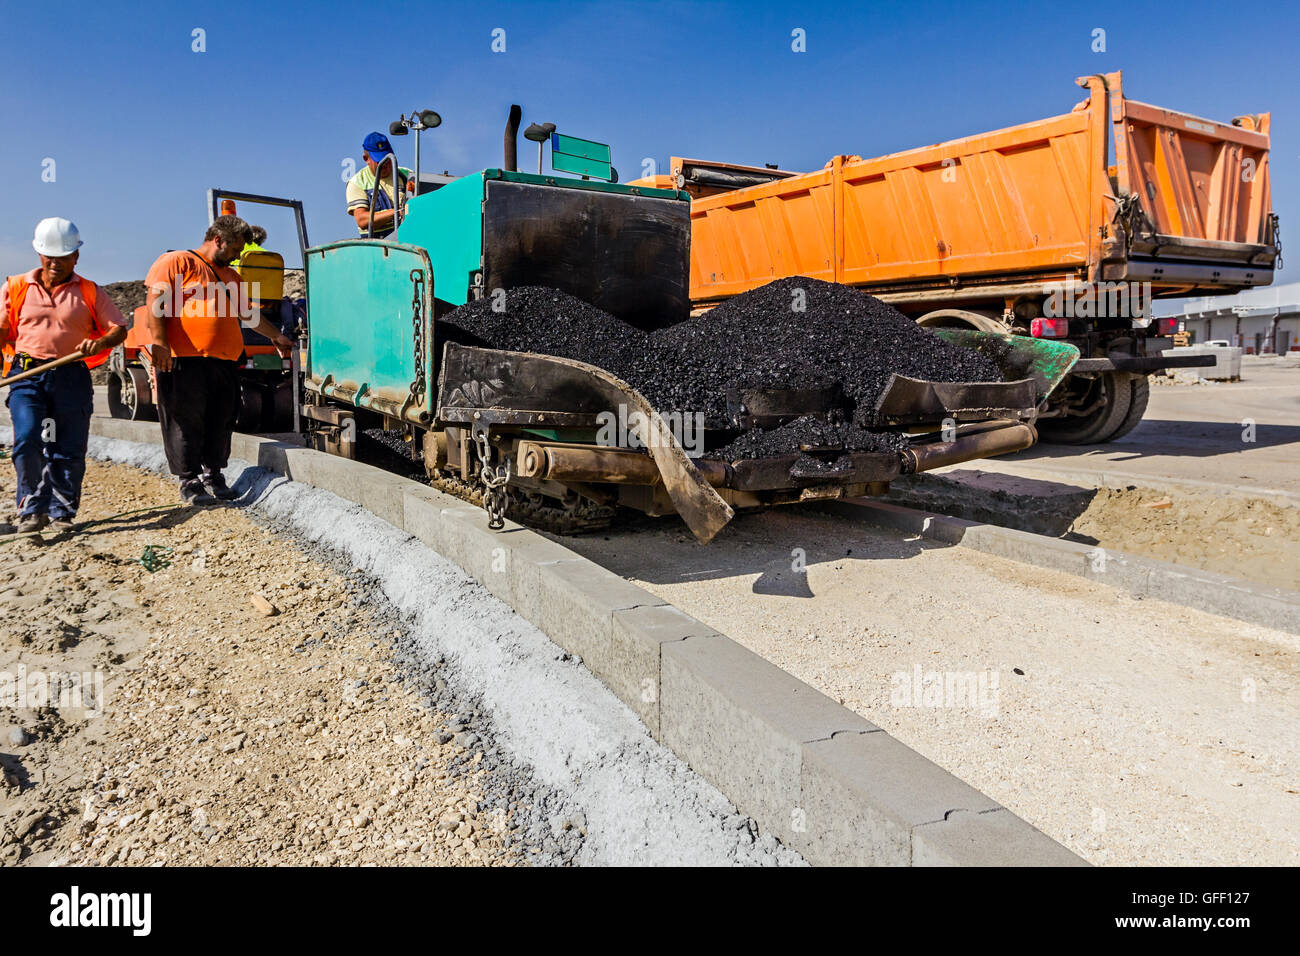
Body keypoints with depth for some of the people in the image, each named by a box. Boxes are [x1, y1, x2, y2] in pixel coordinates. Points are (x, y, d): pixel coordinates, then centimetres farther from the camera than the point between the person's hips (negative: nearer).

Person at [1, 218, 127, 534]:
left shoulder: (90, 292, 11)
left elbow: (119, 328, 6)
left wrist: (99, 343, -14)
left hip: (71, 377, 0)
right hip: (26, 374, 0)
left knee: (69, 449, 1)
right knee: (27, 441, -14)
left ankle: (62, 512, 12)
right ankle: (32, 509, -4)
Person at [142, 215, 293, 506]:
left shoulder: (231, 276, 27)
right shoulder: (177, 262, 3)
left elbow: (248, 313, 39)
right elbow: (156, 301, -7)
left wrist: (276, 336, 44)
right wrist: (158, 342, -17)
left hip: (225, 362, 7)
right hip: (184, 361, -7)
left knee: (221, 423, 7)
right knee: (187, 423, -3)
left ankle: (212, 475, 21)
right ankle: (190, 482, 5)